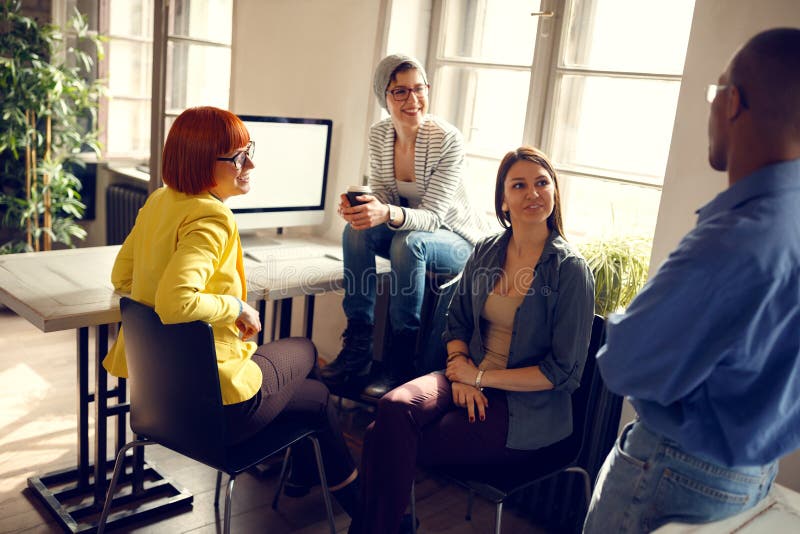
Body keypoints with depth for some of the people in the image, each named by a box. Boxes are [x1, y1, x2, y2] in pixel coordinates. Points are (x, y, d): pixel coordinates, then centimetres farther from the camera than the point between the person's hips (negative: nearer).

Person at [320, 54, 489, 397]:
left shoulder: (447, 140, -24)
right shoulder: (379, 136, -7)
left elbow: (432, 216, -27)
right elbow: (381, 197, -5)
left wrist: (388, 214, -47)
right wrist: (361, 206, -29)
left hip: (456, 241, -5)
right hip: (406, 230, 5)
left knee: (409, 242, -36)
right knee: (356, 230, -23)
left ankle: (401, 362, -23)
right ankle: (357, 349, -19)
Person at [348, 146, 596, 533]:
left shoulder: (571, 270, -10)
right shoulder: (486, 251, 6)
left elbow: (563, 371, -11)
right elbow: (457, 322, 11)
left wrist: (481, 377, -13)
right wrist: (460, 371, -9)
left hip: (526, 408, -4)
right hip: (470, 377, 5)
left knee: (385, 441, -21)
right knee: (394, 408, -27)